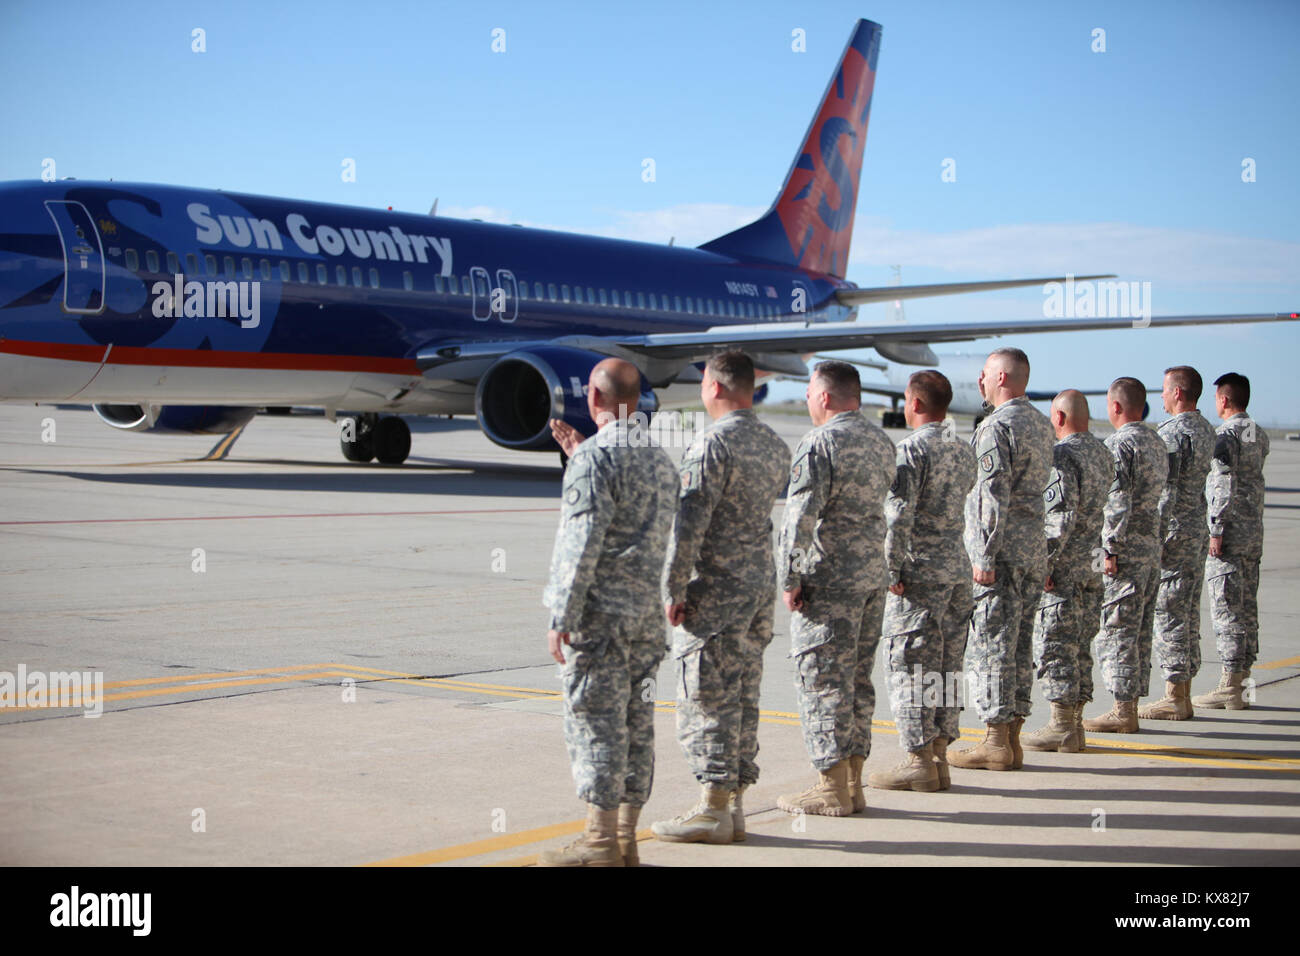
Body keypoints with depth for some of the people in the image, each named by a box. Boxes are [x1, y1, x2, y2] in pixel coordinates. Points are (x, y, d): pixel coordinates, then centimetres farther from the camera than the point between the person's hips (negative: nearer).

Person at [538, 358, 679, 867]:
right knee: (637, 721, 10)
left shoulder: (594, 457, -12)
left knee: (595, 720, -3)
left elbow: (583, 543, -18)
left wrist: (561, 617, -14)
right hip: (648, 612, 8)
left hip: (600, 612, -8)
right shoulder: (660, 458, 13)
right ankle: (626, 837, 16)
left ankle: (601, 841, -2)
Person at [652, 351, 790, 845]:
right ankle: (734, 804, 16)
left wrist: (673, 589, -12)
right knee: (743, 696, 11)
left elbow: (689, 523, -18)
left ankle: (713, 810, -1)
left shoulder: (712, 443, -15)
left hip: (714, 590, -8)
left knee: (706, 699, -3)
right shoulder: (776, 445, 11)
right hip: (761, 584, 8)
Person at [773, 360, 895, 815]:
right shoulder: (882, 441, 13)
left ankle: (832, 788, -1)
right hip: (873, 575, 8)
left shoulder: (819, 444, -13)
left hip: (828, 580, -8)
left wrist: (789, 579, -12)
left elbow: (800, 518, -18)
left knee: (823, 679, -3)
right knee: (857, 678, 13)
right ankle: (853, 782, 17)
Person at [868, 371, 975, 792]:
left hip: (920, 572, -8)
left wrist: (891, 570, -13)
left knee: (911, 666, -2)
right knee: (947, 665, 11)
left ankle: (919, 761, 0)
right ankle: (940, 755, 16)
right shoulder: (964, 450, 13)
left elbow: (899, 514, -18)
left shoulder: (911, 448, -12)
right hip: (959, 568, 8)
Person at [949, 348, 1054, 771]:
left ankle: (996, 741, -3)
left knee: (990, 642, -4)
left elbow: (994, 495, -19)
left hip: (1002, 550, -9)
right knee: (1020, 642, 11)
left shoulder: (996, 426, -13)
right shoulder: (1041, 424, 15)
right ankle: (1012, 736, 15)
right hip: (1035, 548, 9)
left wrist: (984, 557, -18)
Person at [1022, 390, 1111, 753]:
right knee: (1080, 646, 14)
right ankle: (1074, 723, 19)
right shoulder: (1103, 453, 12)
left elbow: (1062, 516, -21)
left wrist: (1045, 562, -18)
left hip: (1064, 569, -9)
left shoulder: (1062, 455, -15)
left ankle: (1061, 727, 0)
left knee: (1054, 645, -2)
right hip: (1093, 569, 9)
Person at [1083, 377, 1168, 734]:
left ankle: (1122, 711, -3)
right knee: (1140, 631, 12)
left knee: (1115, 632, -4)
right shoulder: (1157, 443, 14)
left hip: (1125, 553, -9)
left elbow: (1118, 502, -21)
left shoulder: (1118, 443, -14)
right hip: (1152, 548, 9)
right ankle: (1130, 705, 18)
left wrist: (1110, 549, -17)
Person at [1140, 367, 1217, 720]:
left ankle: (1173, 699, -2)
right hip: (1199, 530, 9)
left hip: (1174, 532, -9)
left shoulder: (1172, 433, -16)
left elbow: (1166, 491, -20)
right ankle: (1183, 694, 17)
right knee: (1188, 612, 12)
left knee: (1169, 613, -5)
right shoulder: (1206, 429, 13)